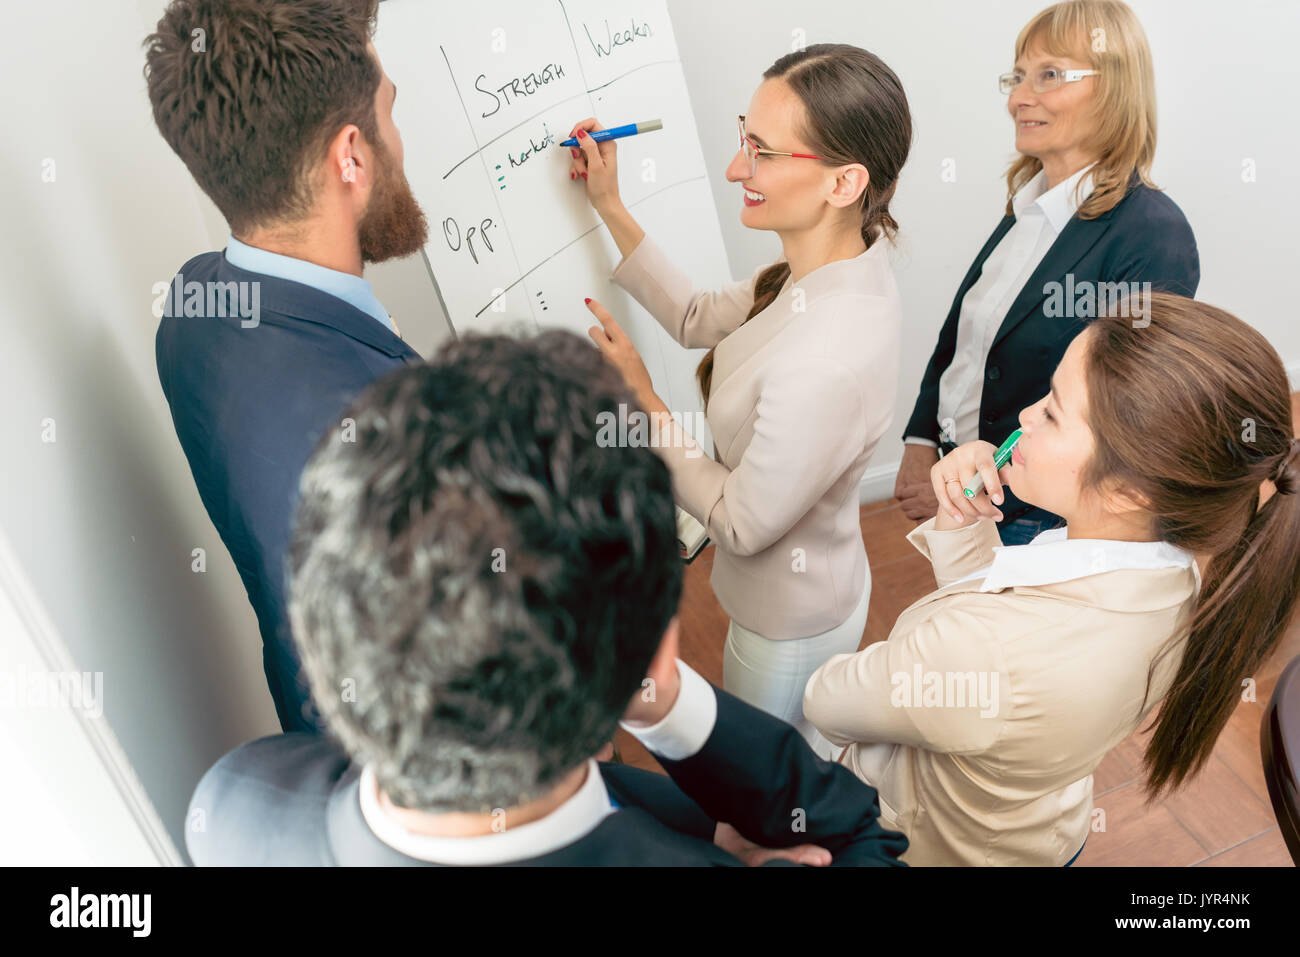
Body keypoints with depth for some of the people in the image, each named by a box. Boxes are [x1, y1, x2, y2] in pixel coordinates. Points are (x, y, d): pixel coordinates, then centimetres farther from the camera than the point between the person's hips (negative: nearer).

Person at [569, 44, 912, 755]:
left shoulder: (824, 364, -42)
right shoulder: (838, 262, -13)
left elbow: (743, 523, -26)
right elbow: (700, 320, 3)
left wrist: (643, 397, -17)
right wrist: (609, 207, 1)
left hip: (790, 622, -8)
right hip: (819, 584, 8)